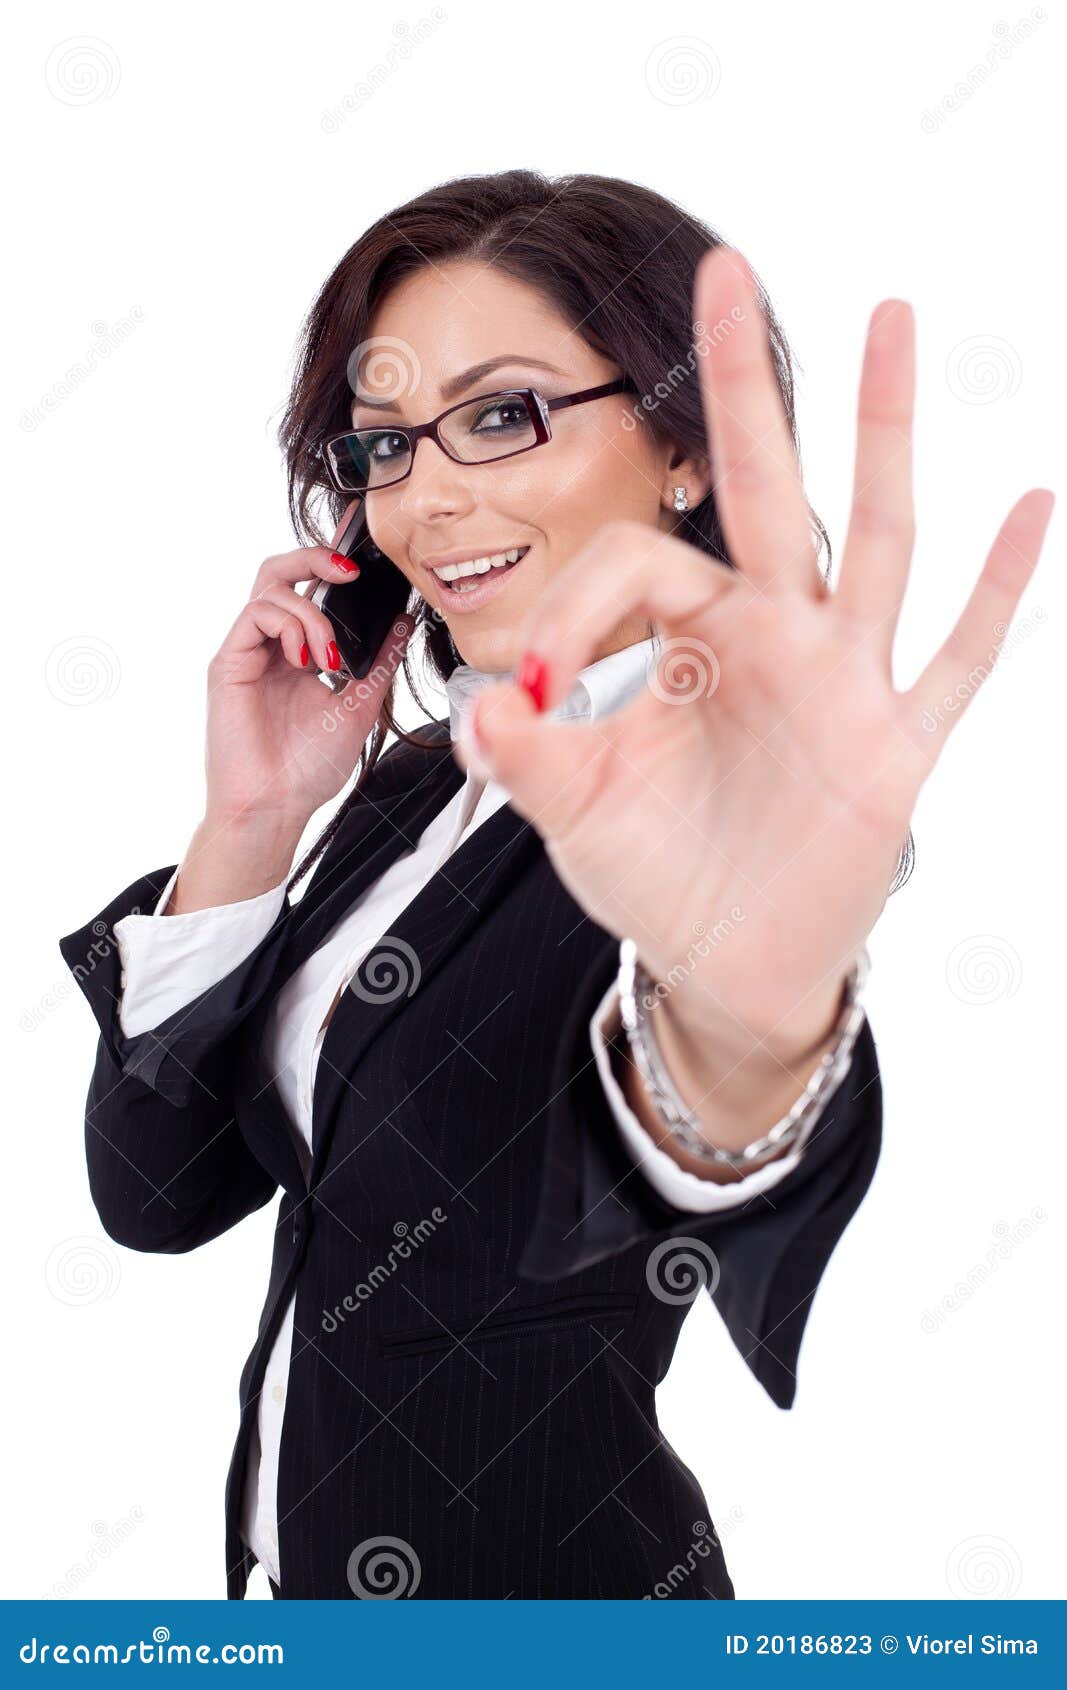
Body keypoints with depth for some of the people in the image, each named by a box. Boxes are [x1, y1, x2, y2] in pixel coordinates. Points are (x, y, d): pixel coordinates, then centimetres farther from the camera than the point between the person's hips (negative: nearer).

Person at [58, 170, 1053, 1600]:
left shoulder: (759, 815, -21)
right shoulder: (421, 777, -1)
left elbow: (589, 1179, -42)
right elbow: (157, 1189, -4)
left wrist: (750, 1026, -64)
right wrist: (253, 817, -15)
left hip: (544, 1585, -6)